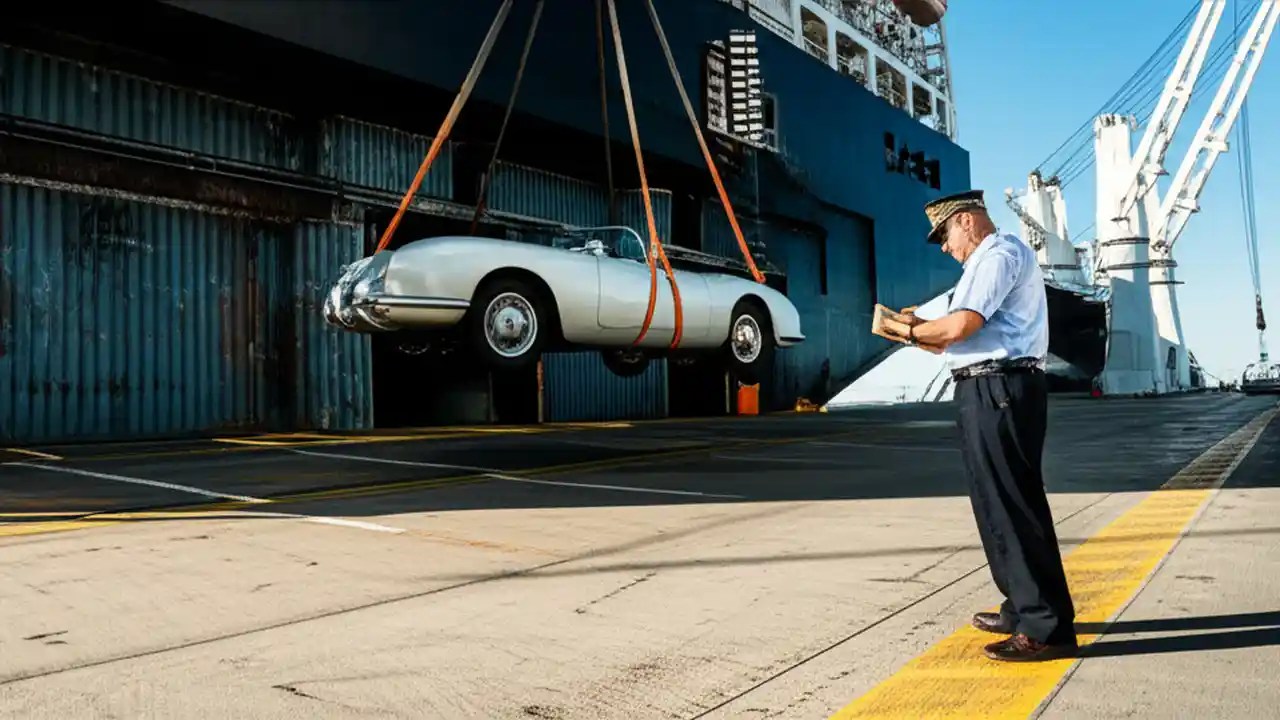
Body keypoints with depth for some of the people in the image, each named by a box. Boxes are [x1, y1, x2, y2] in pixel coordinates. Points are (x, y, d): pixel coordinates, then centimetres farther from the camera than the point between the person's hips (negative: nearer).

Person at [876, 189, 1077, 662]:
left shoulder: (999, 255, -8)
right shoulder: (992, 260, 24)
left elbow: (960, 326, -20)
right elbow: (969, 341, 19)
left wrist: (912, 329, -4)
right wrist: (919, 332, 10)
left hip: (997, 390, -11)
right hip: (996, 389, 11)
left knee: (1013, 506, -8)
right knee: (1002, 504, 16)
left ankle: (1047, 628, -2)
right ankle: (1024, 609, 27)